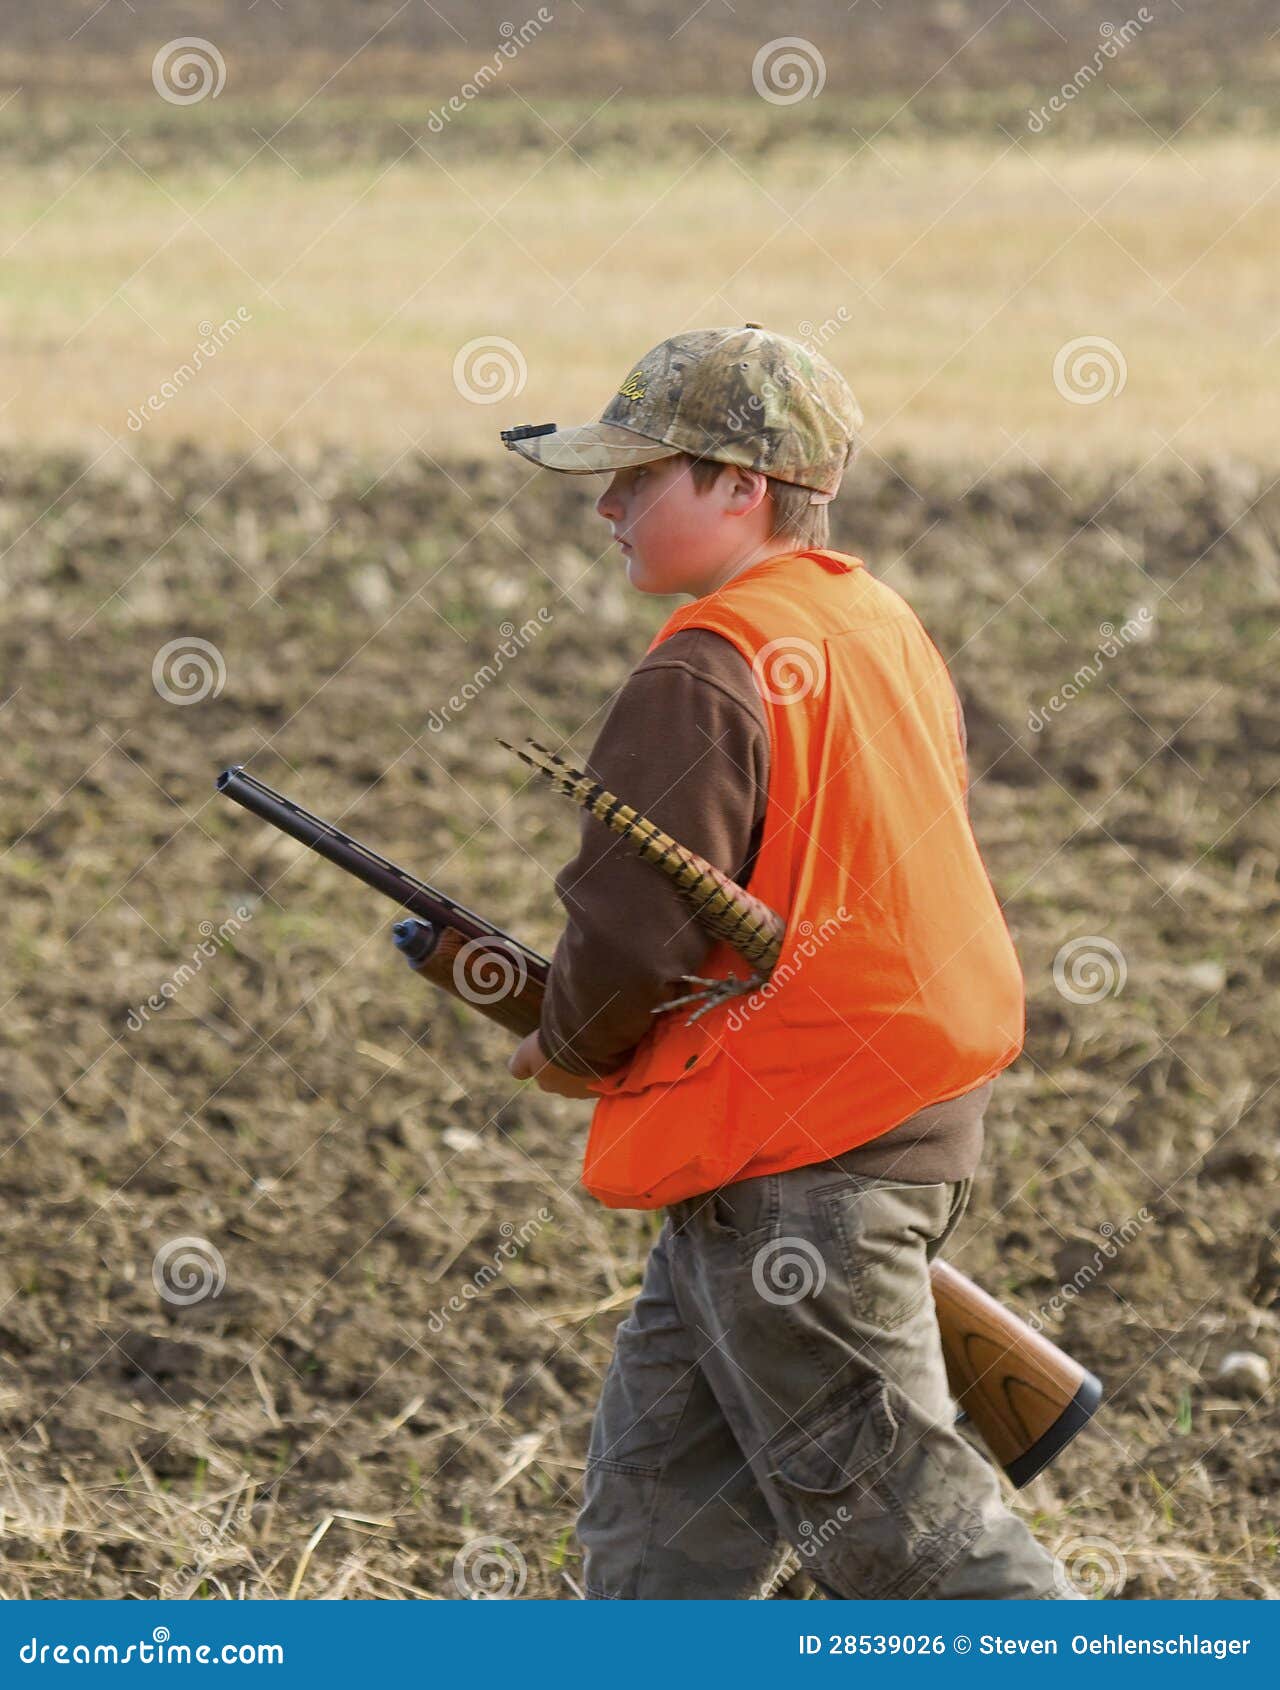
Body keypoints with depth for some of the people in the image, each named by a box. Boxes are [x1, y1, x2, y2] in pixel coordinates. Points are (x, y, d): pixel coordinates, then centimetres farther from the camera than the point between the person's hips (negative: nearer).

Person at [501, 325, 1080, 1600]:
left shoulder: (703, 680, -17)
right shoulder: (881, 626, 12)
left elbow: (632, 933, -20)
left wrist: (567, 1050, 2)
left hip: (791, 1168, -10)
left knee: (884, 1504, -3)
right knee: (658, 1499, 14)